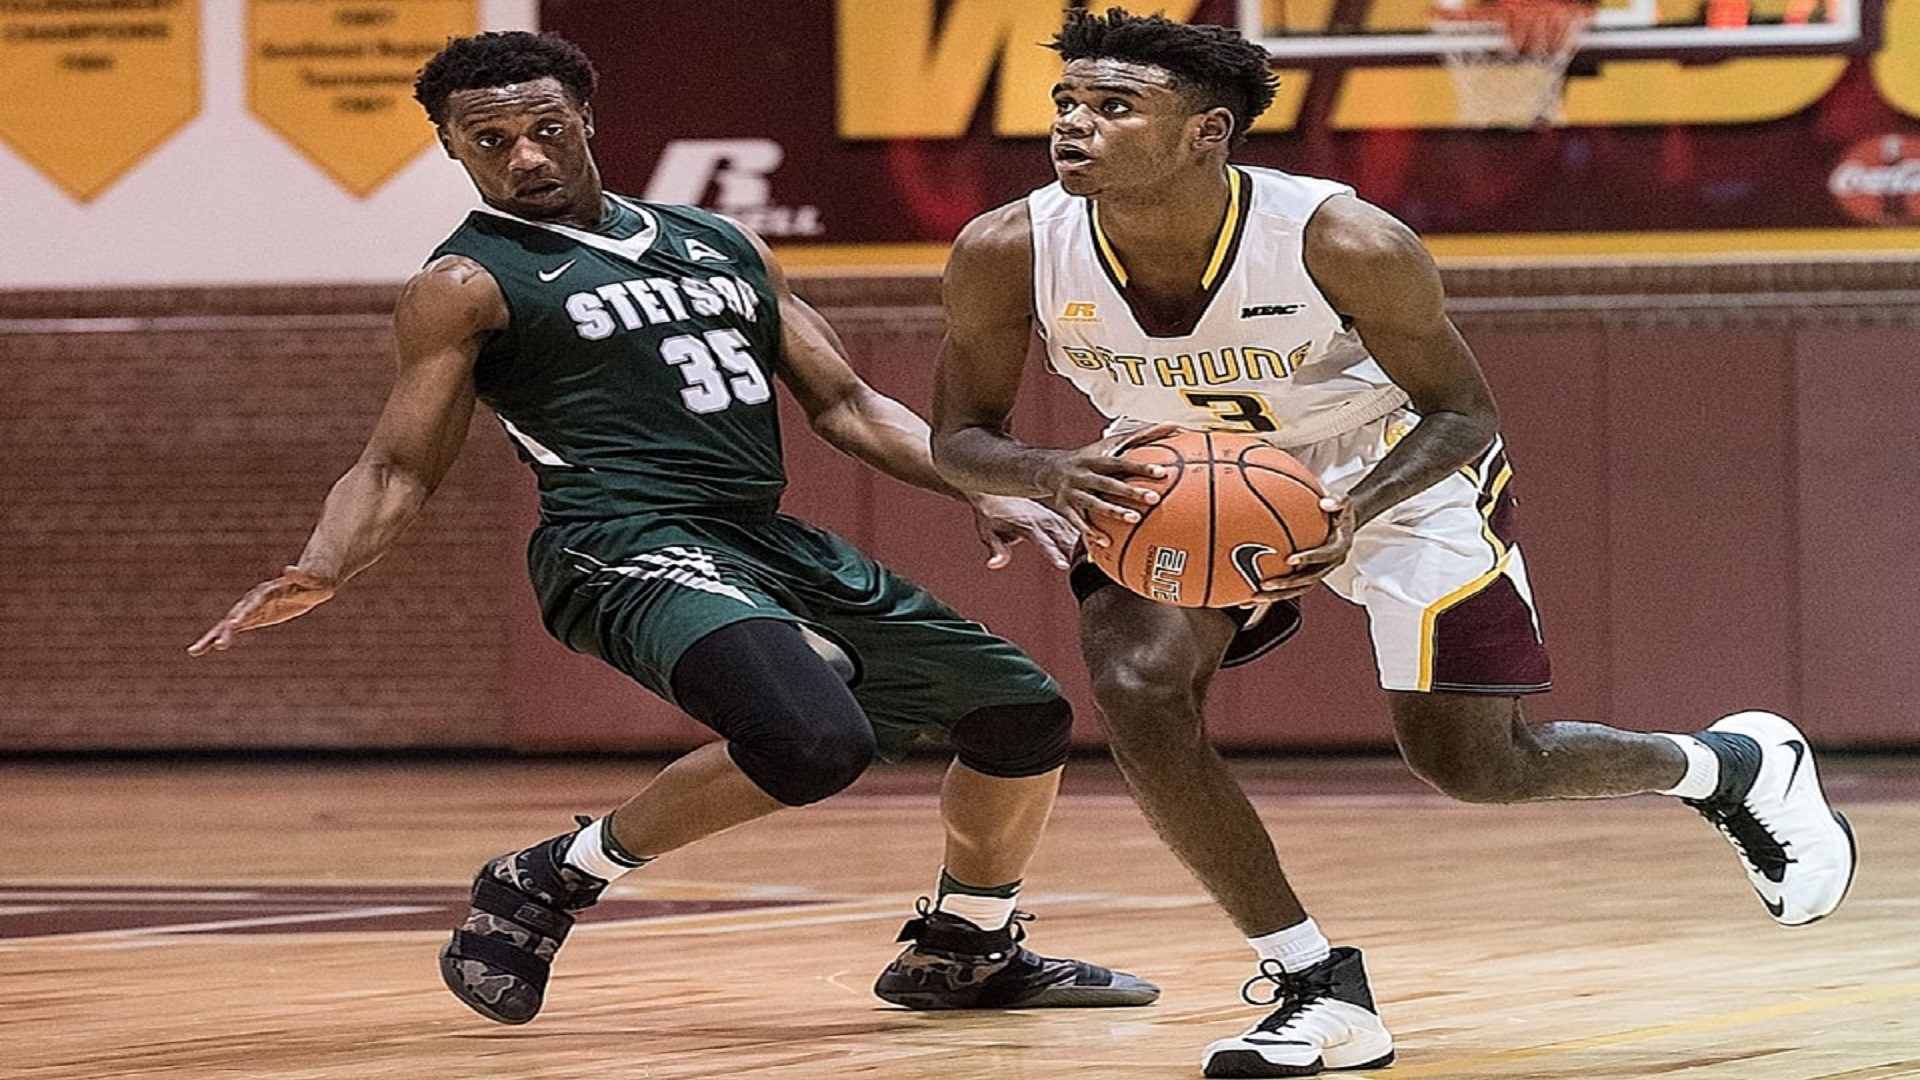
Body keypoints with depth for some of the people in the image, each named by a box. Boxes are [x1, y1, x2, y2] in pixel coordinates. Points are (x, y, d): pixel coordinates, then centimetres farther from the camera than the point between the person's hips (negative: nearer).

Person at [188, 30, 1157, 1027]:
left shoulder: (719, 245, 19)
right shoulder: (468, 284, 2)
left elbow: (843, 404, 20)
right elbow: (398, 469, -1)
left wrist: (984, 495, 7)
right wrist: (320, 570, -22)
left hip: (771, 542, 7)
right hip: (628, 549, -7)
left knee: (1024, 714, 11)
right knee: (815, 742, -33)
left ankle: (964, 952, 33)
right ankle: (556, 878, -12)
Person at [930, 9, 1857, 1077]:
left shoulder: (1346, 244, -34)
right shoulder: (1008, 253, -27)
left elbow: (1462, 415, -21)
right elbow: (960, 434, -13)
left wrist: (1346, 516, -41)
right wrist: (1058, 473, -37)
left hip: (1397, 471, -3)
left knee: (1471, 762, -1)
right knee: (1137, 689, -22)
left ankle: (1737, 766, 30)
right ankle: (1318, 989, -7)